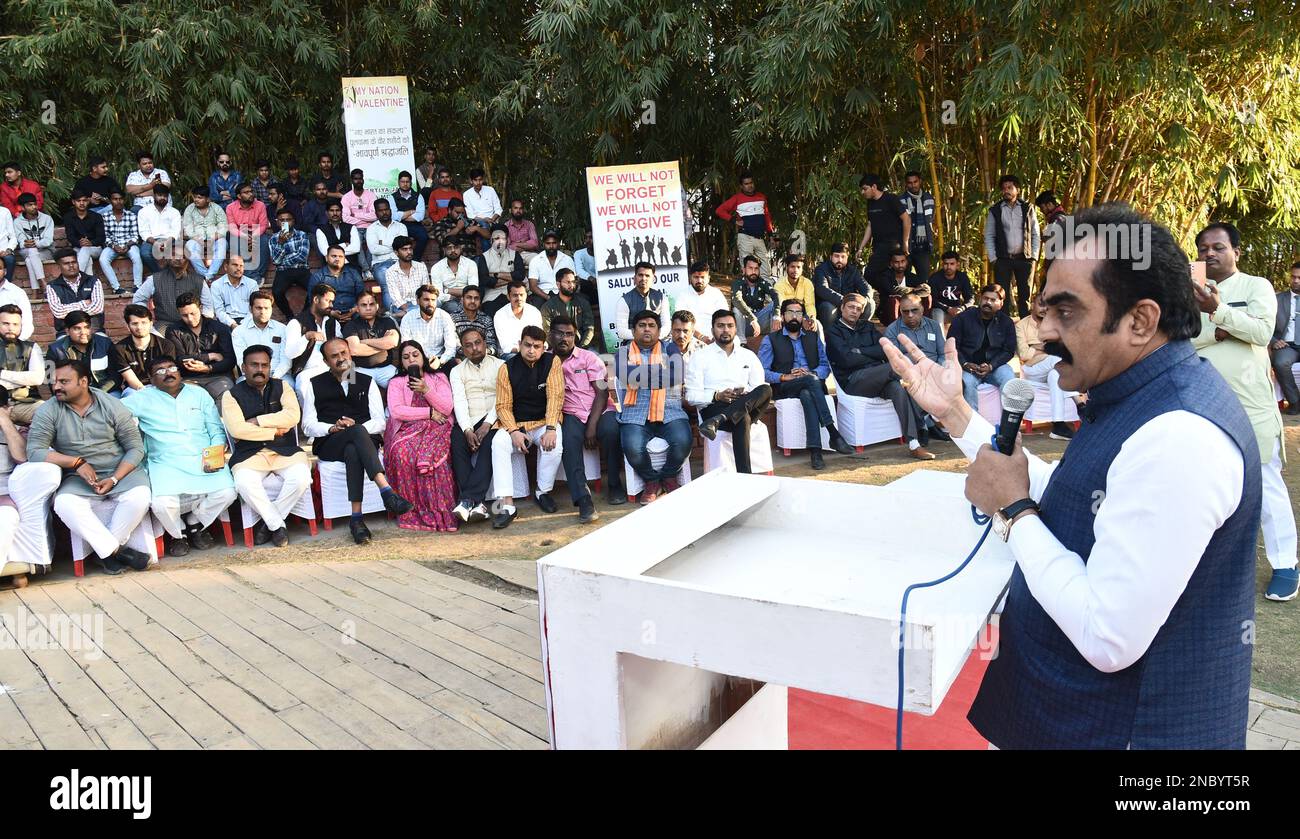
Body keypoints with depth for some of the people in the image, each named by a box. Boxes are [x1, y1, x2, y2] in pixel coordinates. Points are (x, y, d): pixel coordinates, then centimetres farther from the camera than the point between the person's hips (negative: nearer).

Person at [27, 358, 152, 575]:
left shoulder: (112, 406, -2)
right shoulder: (48, 411, -1)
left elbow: (135, 447, -3)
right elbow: (34, 451, -8)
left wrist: (114, 479, -16)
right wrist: (77, 463, -19)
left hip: (120, 471, 0)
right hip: (78, 477, 1)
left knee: (140, 496, -30)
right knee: (64, 503, -31)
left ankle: (104, 550, -11)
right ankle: (116, 550, -22)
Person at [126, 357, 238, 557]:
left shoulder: (199, 393, 17)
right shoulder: (145, 398, 11)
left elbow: (217, 430, 13)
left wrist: (217, 454, -4)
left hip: (204, 460, 2)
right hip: (166, 464, -2)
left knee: (226, 493, -24)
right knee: (163, 504, -30)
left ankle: (195, 525, 8)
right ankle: (178, 534, 7)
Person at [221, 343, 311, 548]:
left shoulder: (281, 387, 12)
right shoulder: (231, 395, 7)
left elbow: (293, 415, -6)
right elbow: (236, 429, -9)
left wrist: (257, 421, -8)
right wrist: (274, 431, -7)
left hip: (286, 450, 1)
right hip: (249, 453, -1)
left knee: (301, 477, -28)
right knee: (245, 483, -32)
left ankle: (267, 522, -8)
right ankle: (277, 524, -12)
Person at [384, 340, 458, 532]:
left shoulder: (439, 379, 20)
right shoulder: (396, 383, 18)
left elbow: (446, 409, 4)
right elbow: (396, 411, -1)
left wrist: (426, 390, -7)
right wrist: (429, 413, -4)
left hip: (436, 429, 0)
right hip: (407, 430, 1)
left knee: (429, 453, -35)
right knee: (401, 451, -35)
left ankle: (439, 511, -32)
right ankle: (413, 511, -28)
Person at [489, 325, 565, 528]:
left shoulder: (552, 362, -5)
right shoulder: (507, 368, -3)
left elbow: (555, 396, -13)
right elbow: (503, 405, -5)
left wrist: (551, 428, -25)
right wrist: (513, 431, -22)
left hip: (544, 421, -1)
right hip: (516, 424, 1)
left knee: (553, 445, -32)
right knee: (498, 443, -29)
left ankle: (544, 492, -6)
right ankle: (507, 504, -29)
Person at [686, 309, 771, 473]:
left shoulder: (748, 356, 20)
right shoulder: (700, 358, 9)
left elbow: (761, 389, 13)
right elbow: (691, 396, 1)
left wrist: (747, 395, -10)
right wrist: (717, 396, -15)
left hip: (747, 408, 4)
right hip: (713, 408, -3)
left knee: (766, 390, -30)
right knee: (742, 418, -38)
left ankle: (717, 420, -41)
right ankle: (745, 476, -41)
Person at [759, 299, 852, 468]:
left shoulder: (813, 337, 25)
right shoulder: (770, 340, 13)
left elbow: (825, 365, 14)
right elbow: (762, 371, 0)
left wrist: (811, 373, -8)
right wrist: (785, 377, -15)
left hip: (812, 383, 3)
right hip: (784, 388, -2)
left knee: (807, 396, -36)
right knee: (811, 380, -35)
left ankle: (815, 450, -46)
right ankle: (833, 434, -41)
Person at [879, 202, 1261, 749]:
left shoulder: (1175, 438, -30)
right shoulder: (1144, 397, 3)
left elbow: (1109, 639, -30)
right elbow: (1058, 503, 10)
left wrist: (1012, 508, -20)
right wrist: (954, 411, 6)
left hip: (1125, 727, -9)